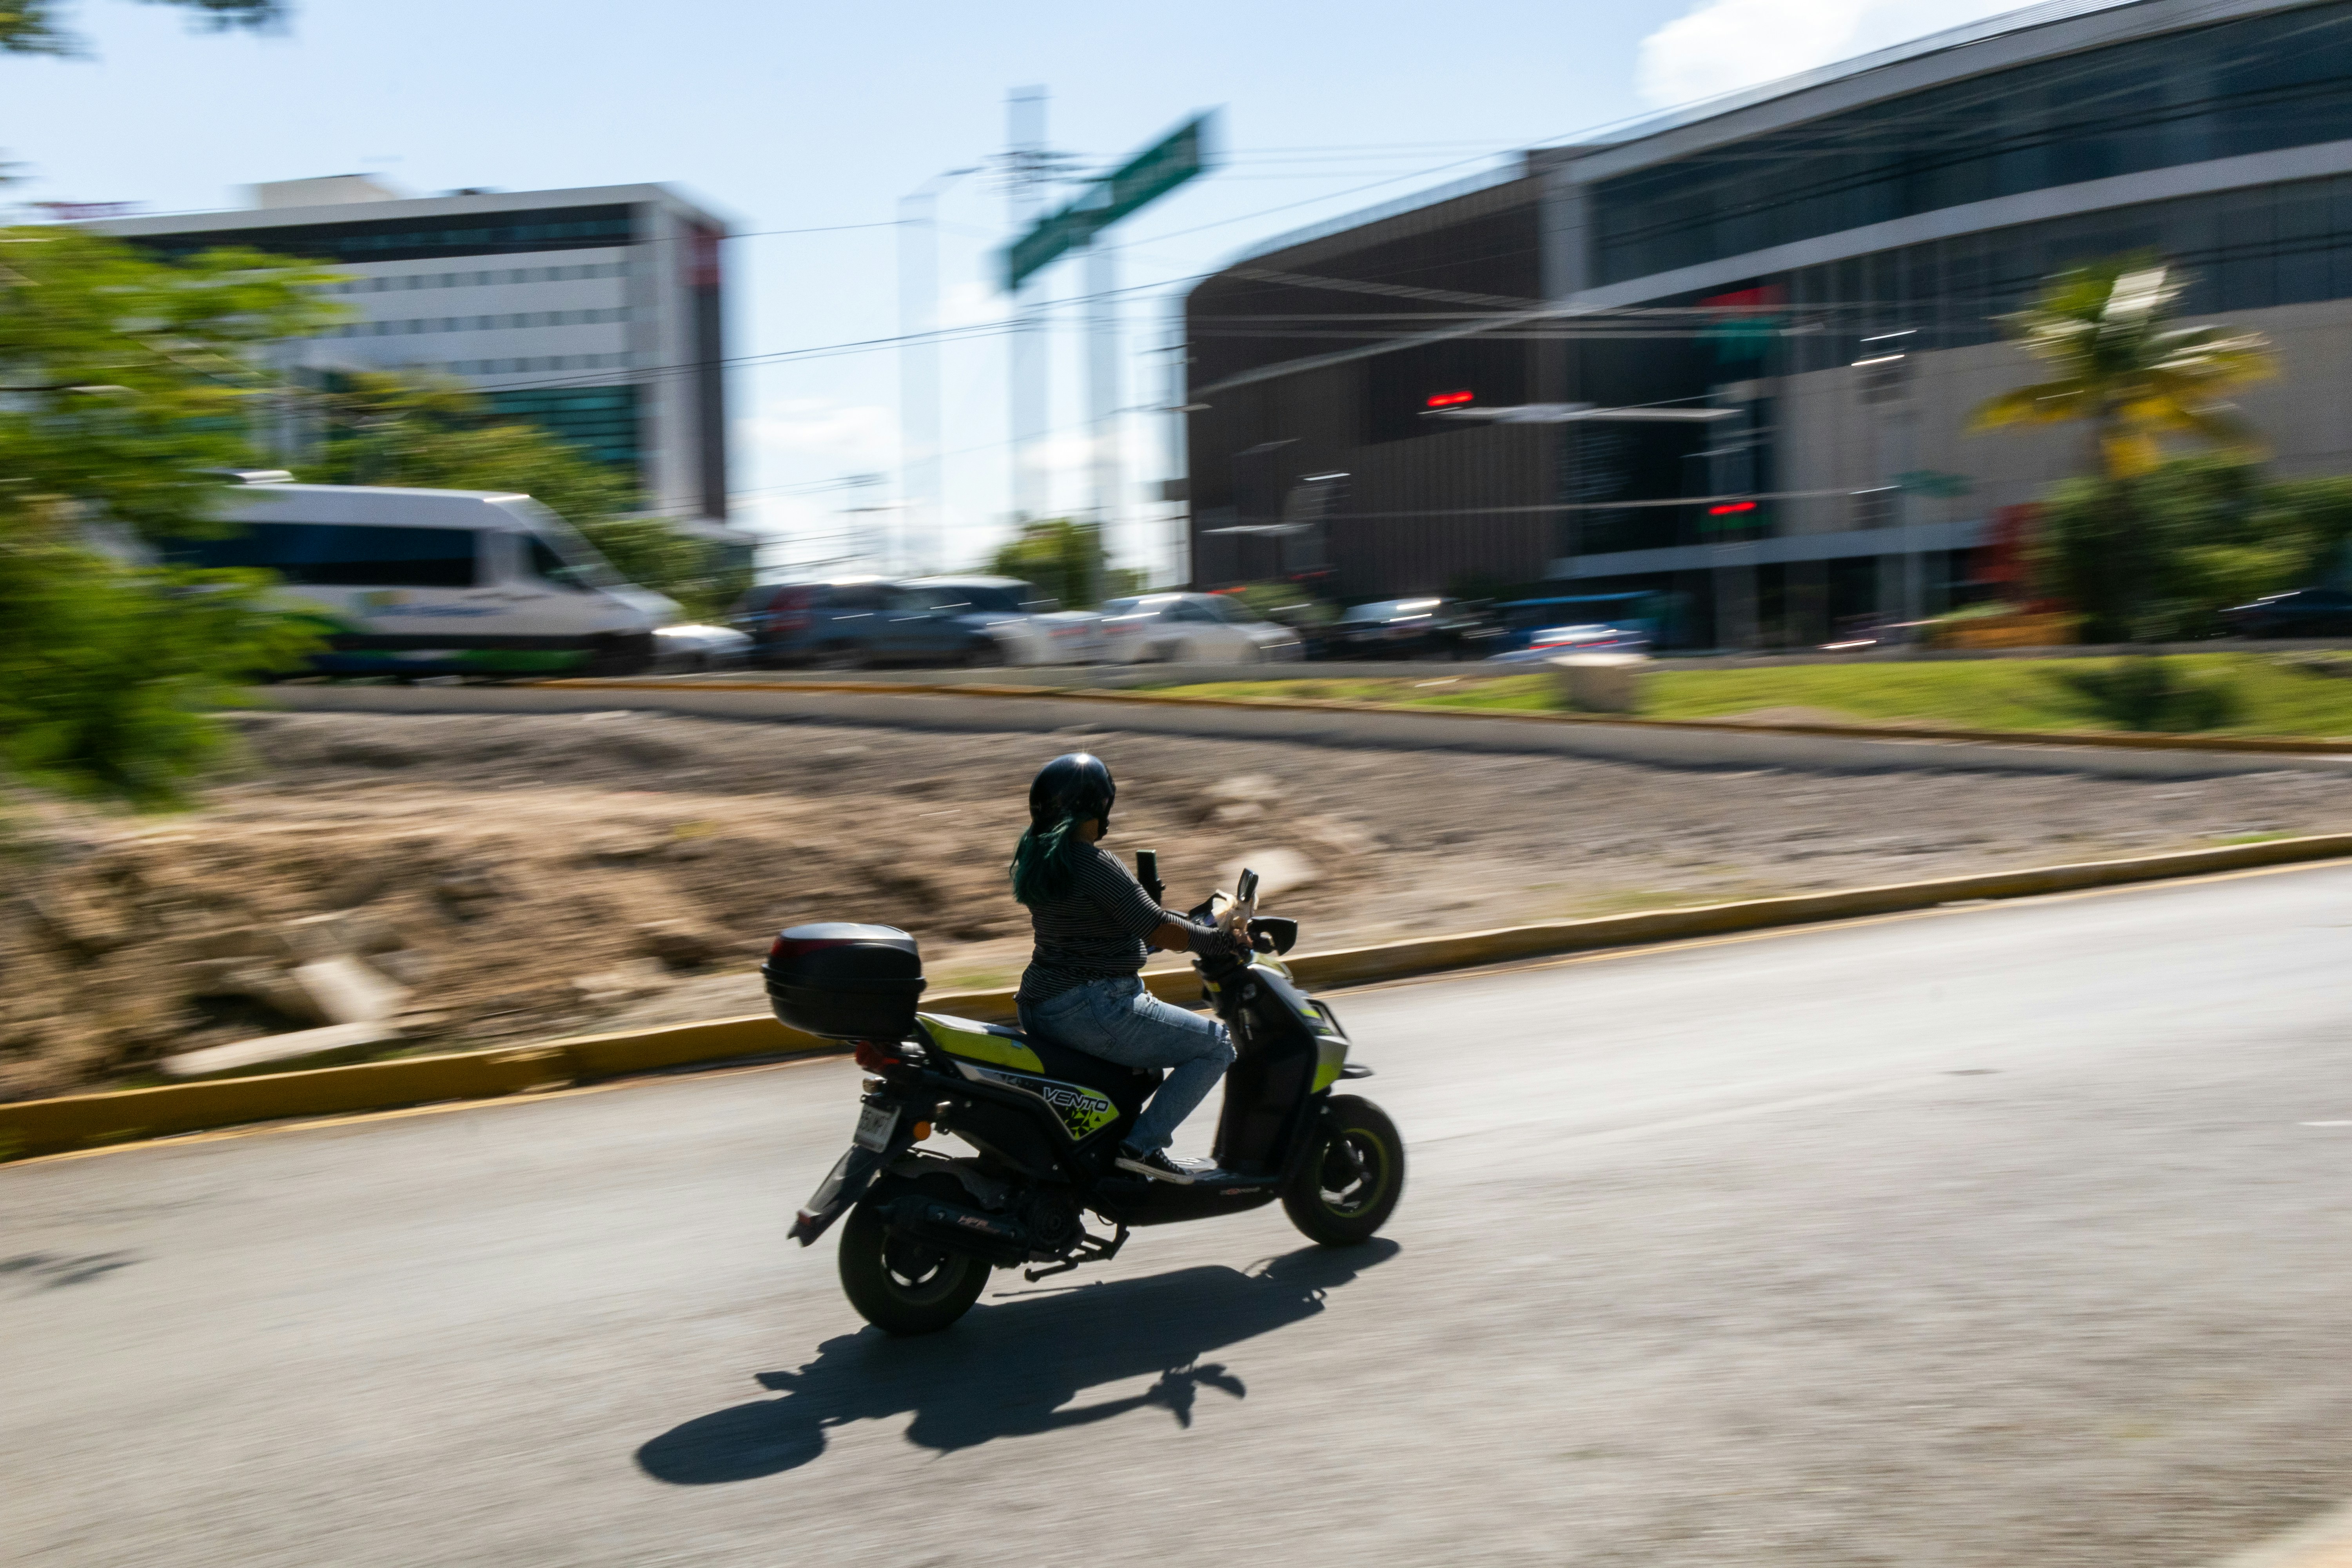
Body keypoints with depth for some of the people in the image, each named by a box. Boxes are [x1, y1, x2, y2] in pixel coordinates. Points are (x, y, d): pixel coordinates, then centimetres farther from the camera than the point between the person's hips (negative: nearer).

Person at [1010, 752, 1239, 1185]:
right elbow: (1162, 932, -23)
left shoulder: (1036, 856, 9)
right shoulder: (1094, 864, -19)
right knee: (1216, 1046, -4)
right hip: (1090, 1010, -10)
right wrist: (1219, 939, -7)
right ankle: (1143, 1145, -10)